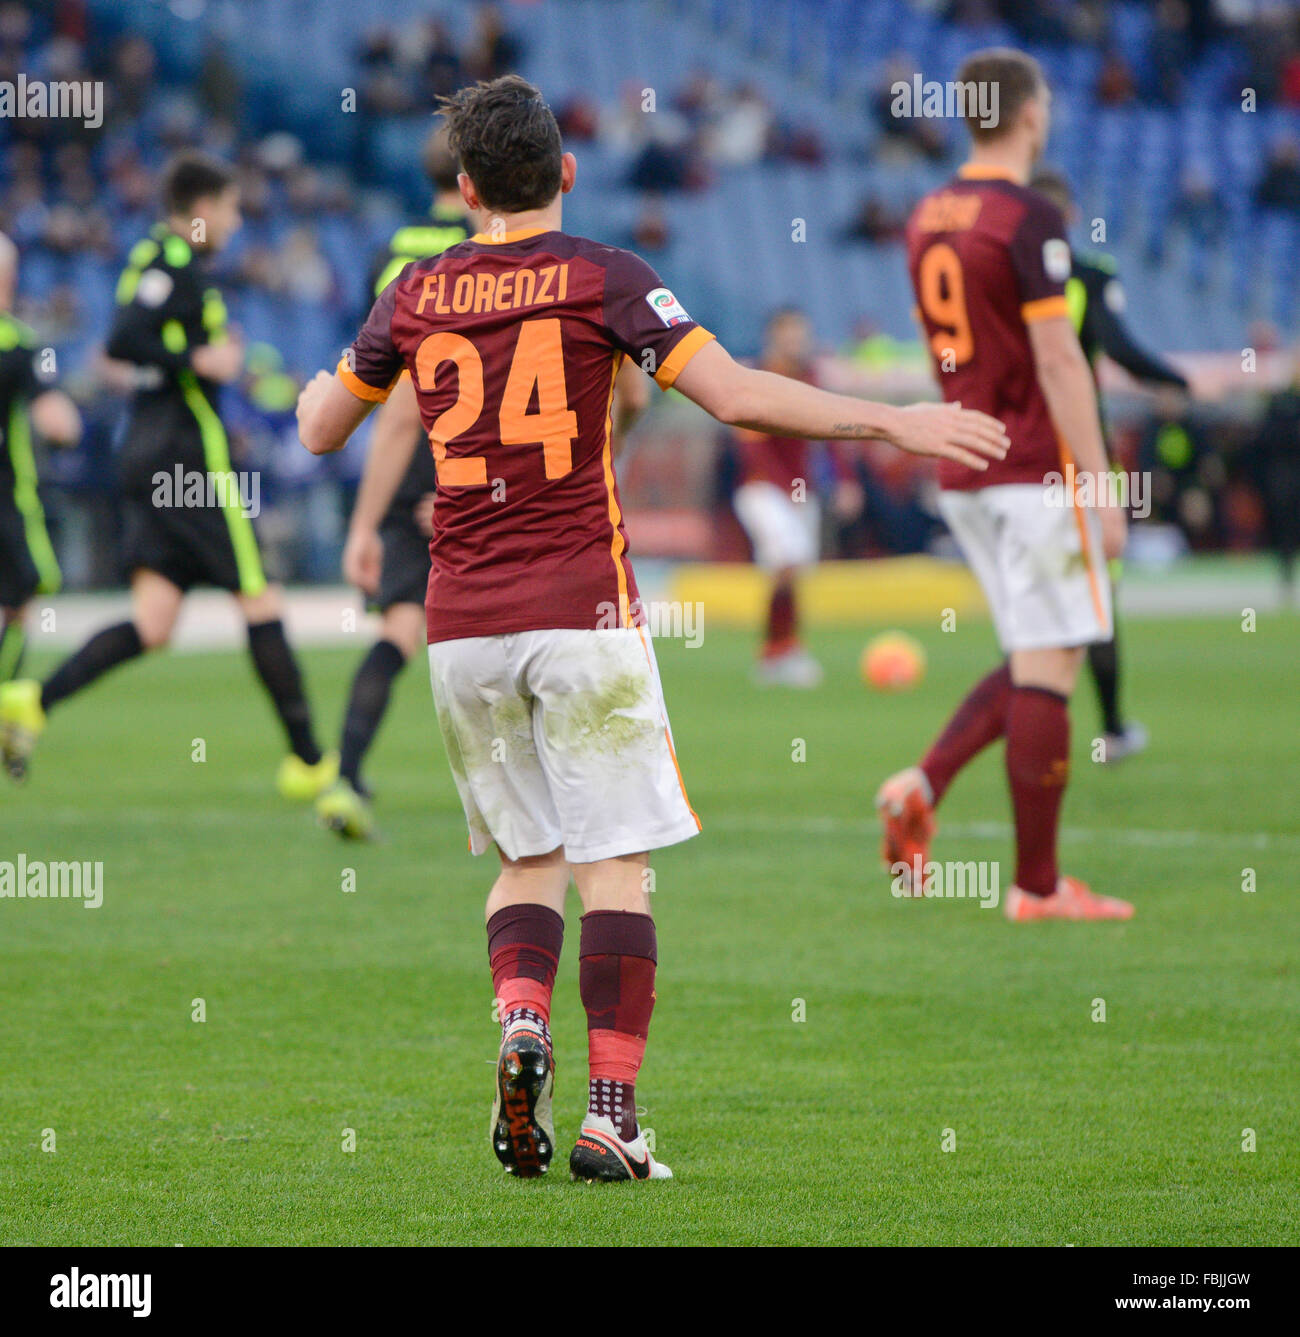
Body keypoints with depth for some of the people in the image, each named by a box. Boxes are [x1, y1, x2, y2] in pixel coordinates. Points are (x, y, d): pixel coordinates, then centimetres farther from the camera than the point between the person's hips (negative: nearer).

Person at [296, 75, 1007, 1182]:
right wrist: (894, 424, -7)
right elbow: (739, 395, -12)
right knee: (615, 866, -1)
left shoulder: (417, 295, 7)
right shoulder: (603, 278, -3)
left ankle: (521, 1017, -14)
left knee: (528, 858, 14)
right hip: (581, 611, -3)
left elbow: (319, 430, 18)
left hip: (462, 625, 3)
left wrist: (320, 382, 41)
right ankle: (610, 1113, -9)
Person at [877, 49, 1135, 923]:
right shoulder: (1029, 220, -14)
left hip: (961, 477, 8)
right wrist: (1098, 488, -15)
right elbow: (1057, 361, -17)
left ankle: (924, 786, -2)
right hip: (1036, 471, -8)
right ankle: (1038, 885, -3)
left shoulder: (928, 218, 11)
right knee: (1049, 665, -4)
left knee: (1038, 662, 16)